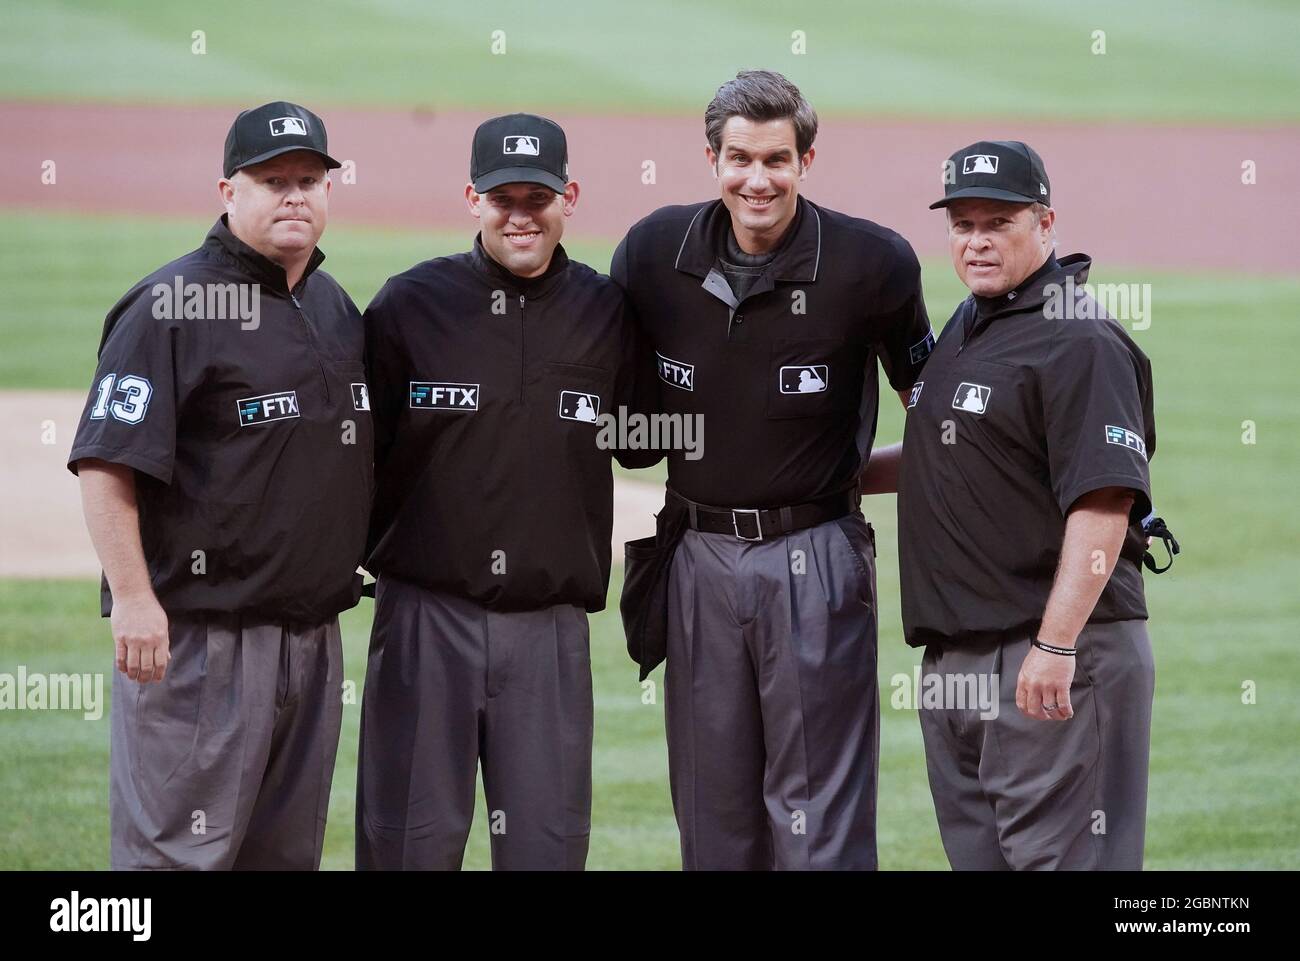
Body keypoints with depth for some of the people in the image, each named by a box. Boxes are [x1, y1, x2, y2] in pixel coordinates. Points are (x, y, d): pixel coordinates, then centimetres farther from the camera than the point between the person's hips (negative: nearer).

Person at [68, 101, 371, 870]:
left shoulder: (337, 308, 15)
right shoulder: (174, 304, -10)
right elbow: (107, 460, -16)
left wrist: (351, 568, 17)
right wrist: (134, 599, -21)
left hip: (314, 632, 8)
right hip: (199, 635, -8)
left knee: (288, 853, 13)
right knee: (178, 855, -9)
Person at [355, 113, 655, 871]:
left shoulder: (608, 314, 4)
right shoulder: (410, 305, 0)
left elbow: (640, 445, 16)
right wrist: (362, 554, -4)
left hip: (551, 627, 2)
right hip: (426, 615, -1)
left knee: (548, 844, 4)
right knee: (412, 842, 2)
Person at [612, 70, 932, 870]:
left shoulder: (872, 264, -10)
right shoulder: (653, 253, -2)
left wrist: (852, 470, -1)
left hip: (815, 562, -3)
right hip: (697, 555, 4)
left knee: (820, 820, -3)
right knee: (712, 814, 12)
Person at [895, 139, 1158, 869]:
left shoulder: (1078, 342, -14)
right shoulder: (966, 328, 16)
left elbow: (1104, 503, -21)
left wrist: (1056, 645, -27)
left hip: (1054, 655, -10)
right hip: (956, 657, 10)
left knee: (1057, 854, -11)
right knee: (978, 855, 14)